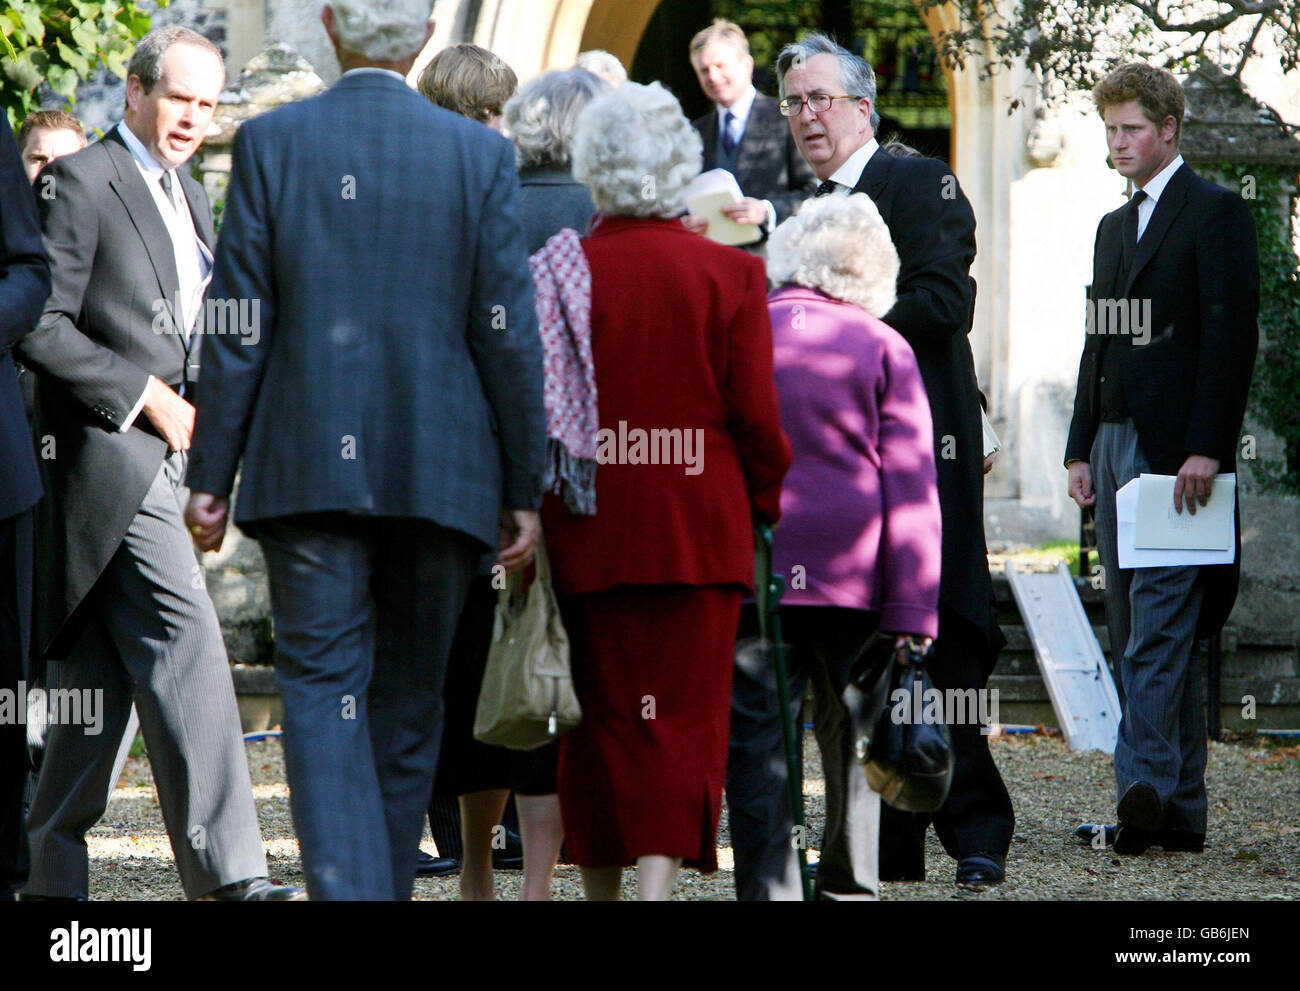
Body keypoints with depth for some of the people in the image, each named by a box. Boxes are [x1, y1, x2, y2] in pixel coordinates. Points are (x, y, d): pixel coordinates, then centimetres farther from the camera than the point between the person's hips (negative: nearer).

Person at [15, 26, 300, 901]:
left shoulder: (193, 201, 21)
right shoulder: (80, 182, -6)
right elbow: (42, 326, -13)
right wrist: (148, 397, -14)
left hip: (164, 458, 9)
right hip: (108, 454, -9)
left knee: (108, 667, 9)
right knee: (185, 639, -17)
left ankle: (51, 870, 15)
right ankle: (226, 870, -21)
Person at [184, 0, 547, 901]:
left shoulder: (270, 142, -1)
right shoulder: (480, 154, -1)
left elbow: (239, 327, -1)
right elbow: (509, 332, -1)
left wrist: (210, 474, 4)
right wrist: (525, 488, 5)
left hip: (308, 472, -1)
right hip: (441, 476, 1)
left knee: (322, 692, -2)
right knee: (410, 701, 13)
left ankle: (346, 887, -18)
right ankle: (387, 885, 21)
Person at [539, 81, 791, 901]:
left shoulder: (561, 273, -3)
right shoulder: (730, 274, -5)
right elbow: (758, 416, -5)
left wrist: (533, 514, 11)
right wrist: (766, 504, 11)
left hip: (590, 531, 2)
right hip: (700, 533, -2)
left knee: (600, 718, 12)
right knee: (684, 718, 0)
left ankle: (602, 883, 19)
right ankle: (657, 879, -16)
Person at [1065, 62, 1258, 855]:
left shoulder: (1216, 212, -4)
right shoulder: (1115, 227, 22)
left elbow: (1234, 333, -11)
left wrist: (1206, 448, -18)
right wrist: (1082, 448, 13)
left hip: (1178, 452, -8)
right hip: (1116, 447, 8)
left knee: (1159, 631, -15)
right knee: (1142, 638, 6)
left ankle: (1147, 796, -20)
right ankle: (1179, 812, 8)